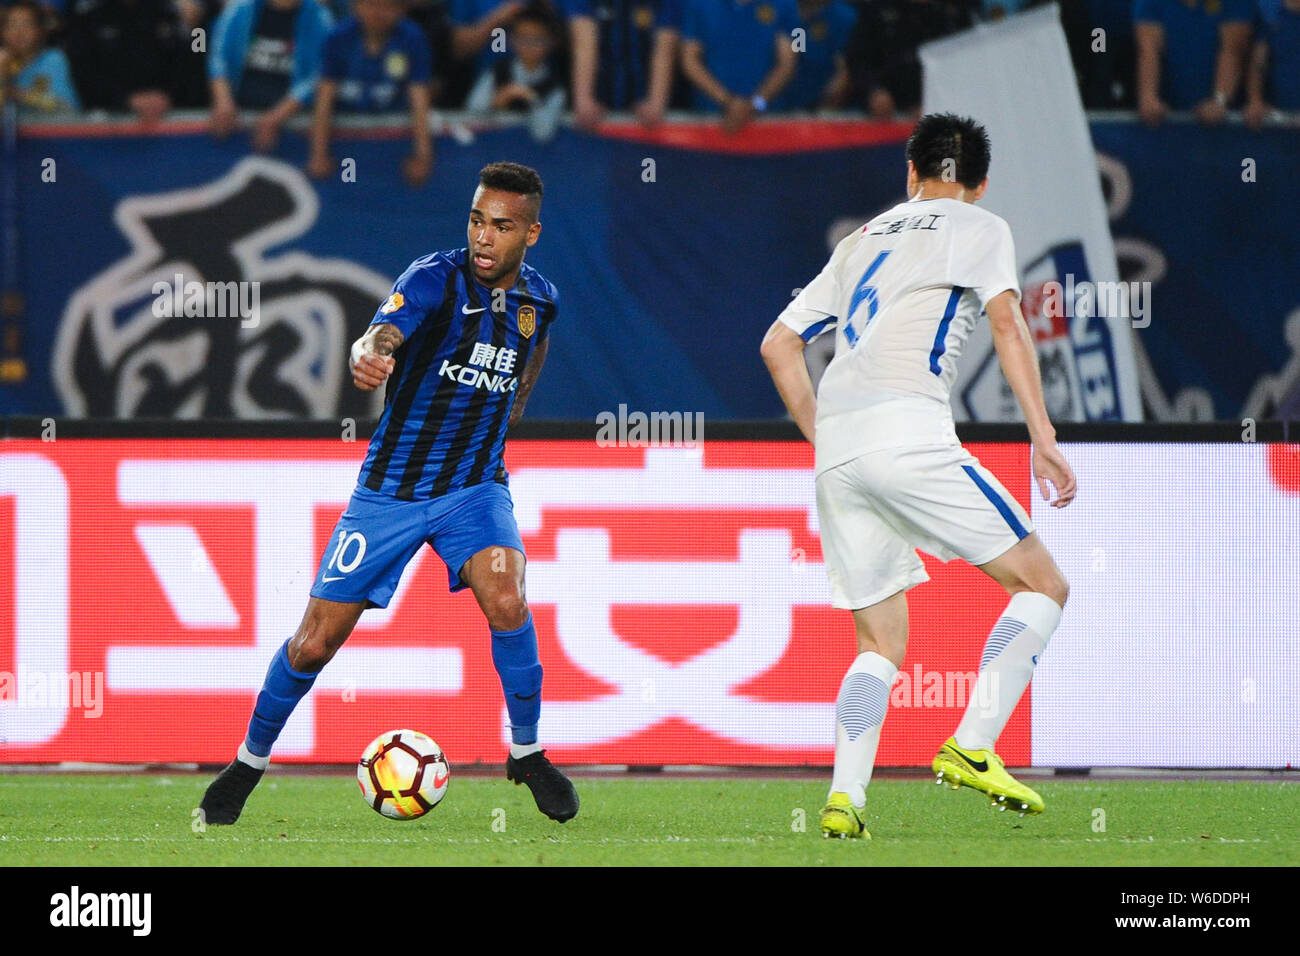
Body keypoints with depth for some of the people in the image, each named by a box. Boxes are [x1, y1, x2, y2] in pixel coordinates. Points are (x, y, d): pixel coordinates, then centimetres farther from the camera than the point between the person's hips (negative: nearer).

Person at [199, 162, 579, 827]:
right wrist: (369, 356, -61)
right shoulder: (435, 279, -18)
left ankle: (527, 753, -5)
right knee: (315, 643, 0)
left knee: (507, 604, -25)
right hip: (391, 490, -2)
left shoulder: (539, 298, -2)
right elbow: (384, 332, -39)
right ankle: (248, 763, 22)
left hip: (475, 486, 2)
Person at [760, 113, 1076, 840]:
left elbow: (779, 344, 26)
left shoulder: (865, 240, 28)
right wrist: (1044, 439, -12)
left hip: (838, 448, 6)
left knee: (882, 644, 12)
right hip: (908, 429, -6)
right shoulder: (980, 229, 12)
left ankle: (845, 796, -7)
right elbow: (1007, 322, -6)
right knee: (1043, 586, 4)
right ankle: (971, 748, -10)